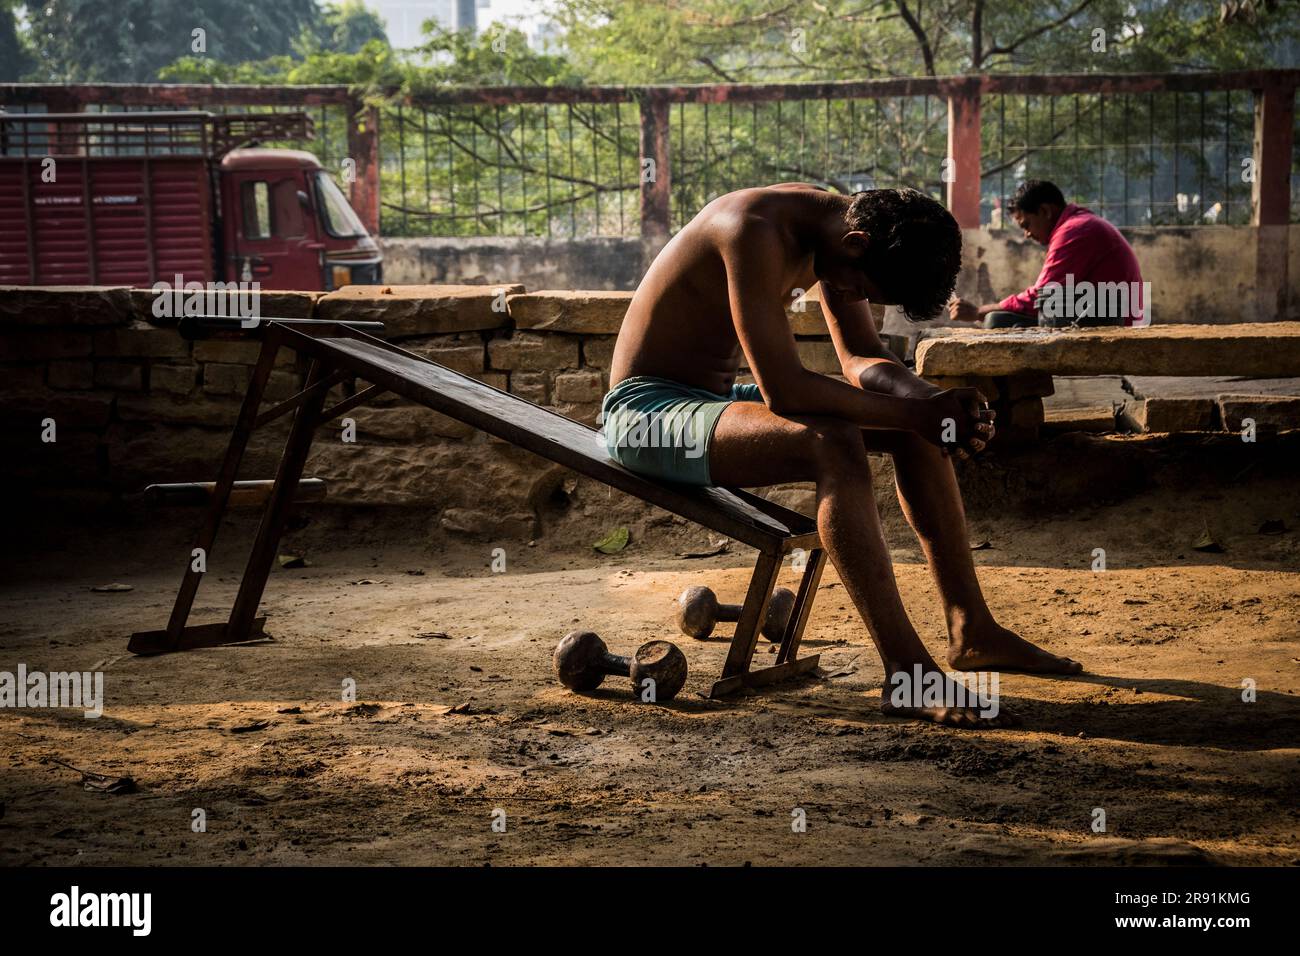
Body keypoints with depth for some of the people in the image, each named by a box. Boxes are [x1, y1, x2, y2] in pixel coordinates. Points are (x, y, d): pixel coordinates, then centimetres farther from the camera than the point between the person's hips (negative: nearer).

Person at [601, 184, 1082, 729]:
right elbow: (783, 391, -31)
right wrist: (915, 412, -25)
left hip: (716, 398, 10)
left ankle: (971, 630, 9)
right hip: (647, 407, -10)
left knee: (917, 429, 4)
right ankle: (907, 673, -31)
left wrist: (937, 402, -11)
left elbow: (862, 361, 8)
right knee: (834, 447, -32)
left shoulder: (840, 225, 2)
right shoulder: (757, 230, -27)